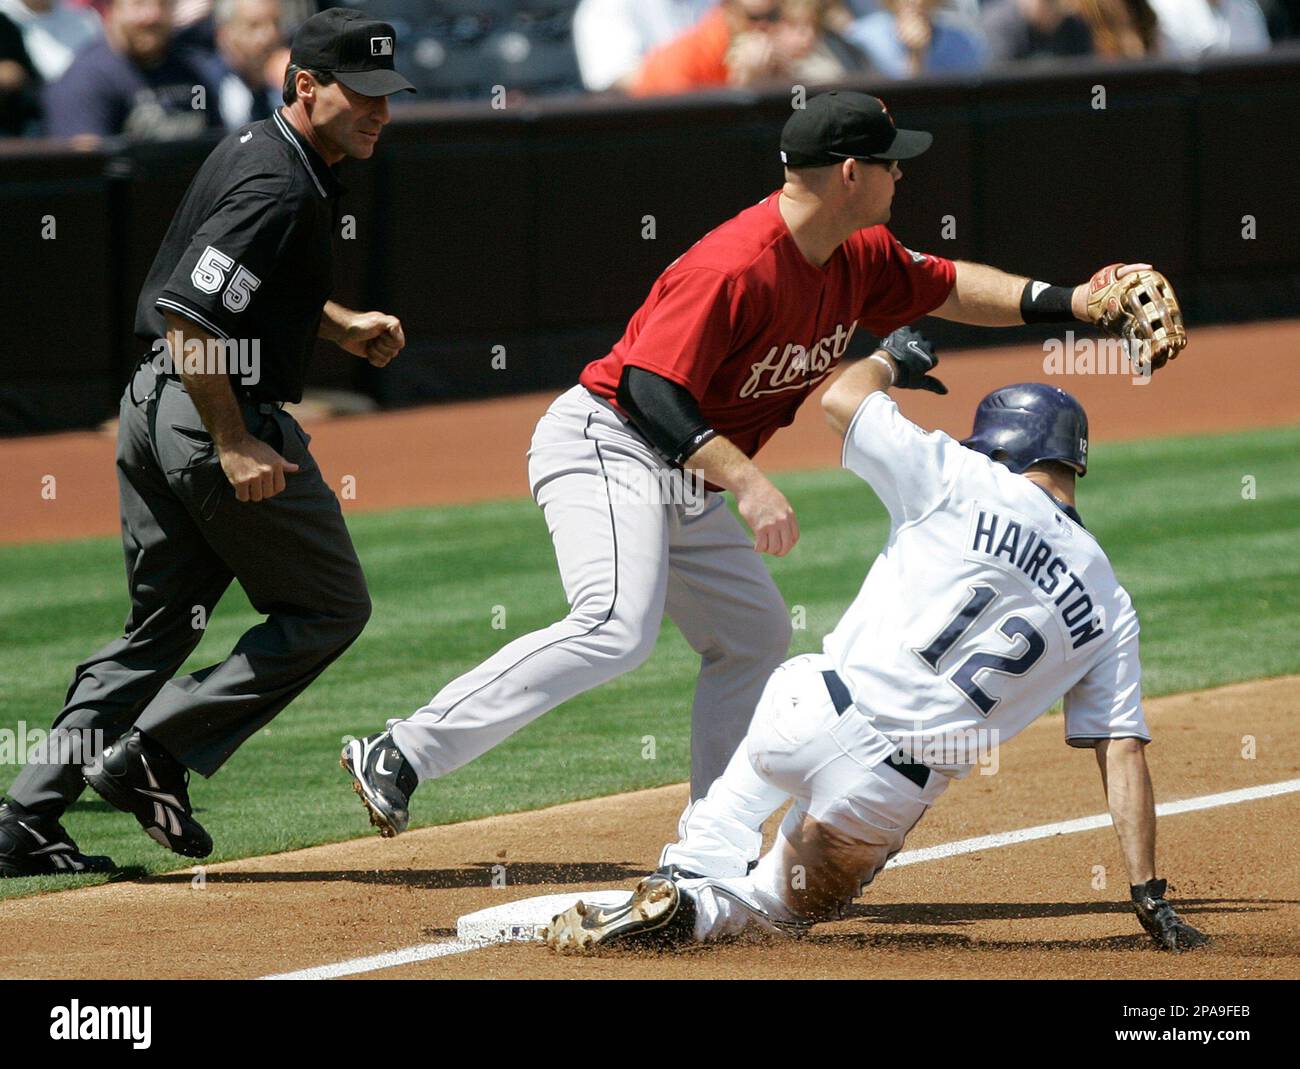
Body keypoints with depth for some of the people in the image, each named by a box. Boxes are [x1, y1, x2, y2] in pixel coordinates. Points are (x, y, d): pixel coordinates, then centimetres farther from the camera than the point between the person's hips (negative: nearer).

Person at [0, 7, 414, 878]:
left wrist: (343, 326, 14)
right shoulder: (281, 189, -20)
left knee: (158, 628, 15)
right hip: (223, 412, -10)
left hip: (152, 408, 10)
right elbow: (189, 316, -27)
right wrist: (235, 446, -25)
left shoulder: (256, 151, 13)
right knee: (331, 607, 3)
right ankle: (153, 751, -2)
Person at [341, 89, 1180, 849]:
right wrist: (747, 482, -39)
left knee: (756, 636, 18)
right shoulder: (738, 268, -26)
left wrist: (1065, 302, 9)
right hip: (606, 448, -11)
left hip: (686, 479, 11)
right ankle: (400, 756, -31)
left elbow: (946, 287, 21)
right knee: (617, 630, -30)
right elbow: (649, 389, -31)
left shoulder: (859, 258, 4)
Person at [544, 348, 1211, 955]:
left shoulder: (966, 480, 3)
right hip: (897, 794, 1)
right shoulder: (1110, 608, 12)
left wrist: (891, 357, 33)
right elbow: (1123, 753, 7)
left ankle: (693, 873, 14)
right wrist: (1148, 897, 7)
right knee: (783, 906, 23)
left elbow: (842, 396, 11)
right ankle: (700, 912, -10)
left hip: (817, 713, -1)